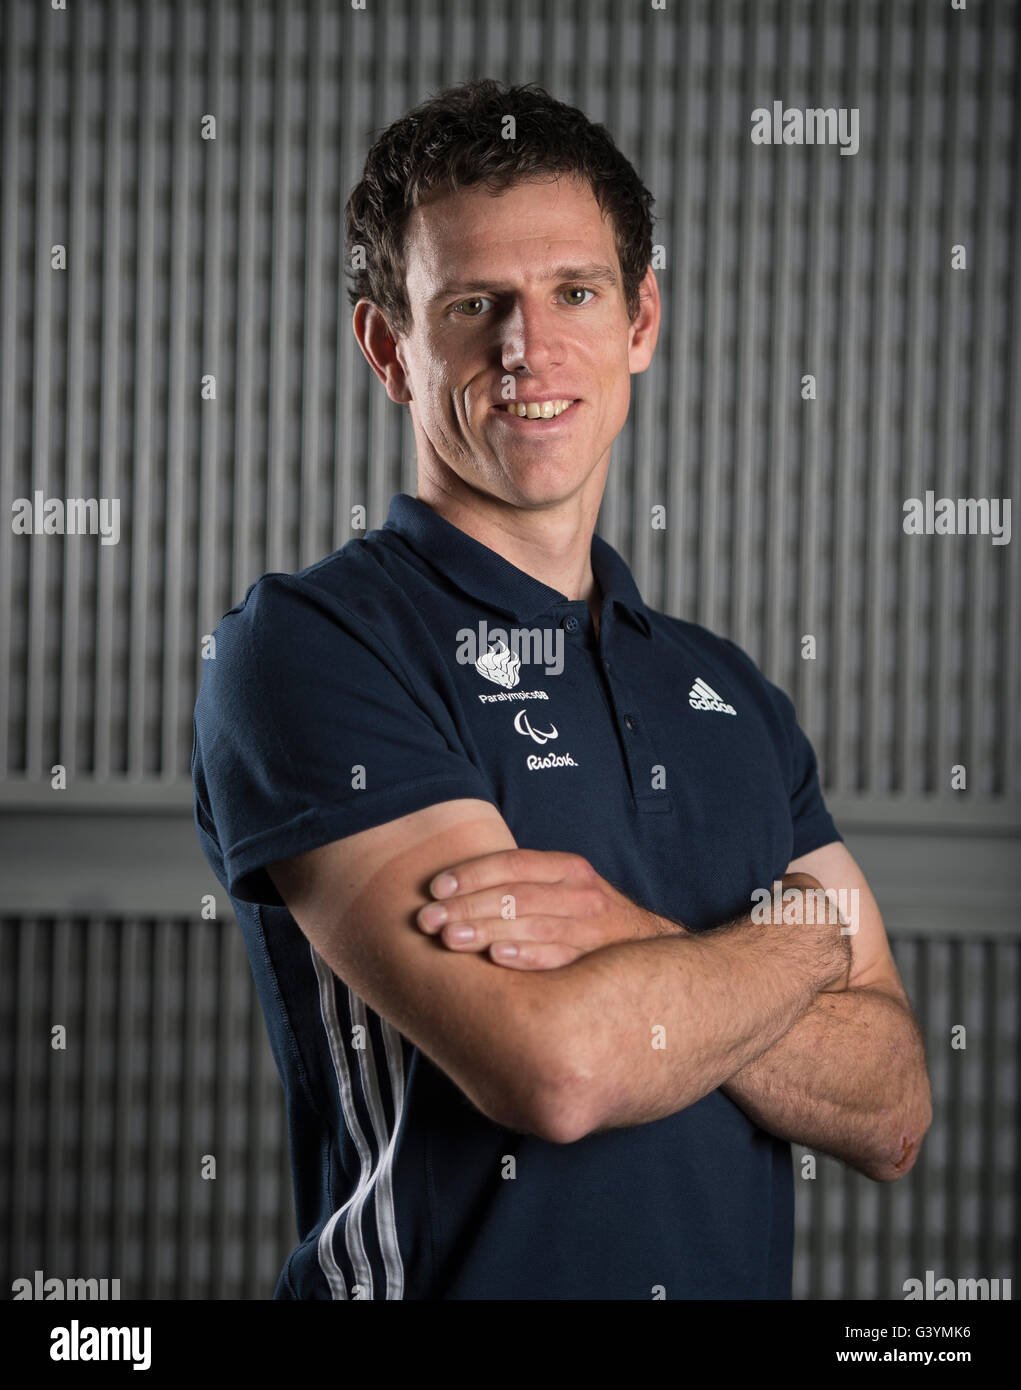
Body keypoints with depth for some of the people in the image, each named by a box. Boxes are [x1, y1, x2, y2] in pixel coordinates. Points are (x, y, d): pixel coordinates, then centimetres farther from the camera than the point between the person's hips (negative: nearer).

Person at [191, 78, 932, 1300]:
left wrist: (638, 948, -19)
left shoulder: (731, 695, 6)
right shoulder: (303, 644, -13)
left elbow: (890, 1116, -2)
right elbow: (553, 1066, -24)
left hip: (738, 1275, 5)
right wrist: (812, 933, -8)